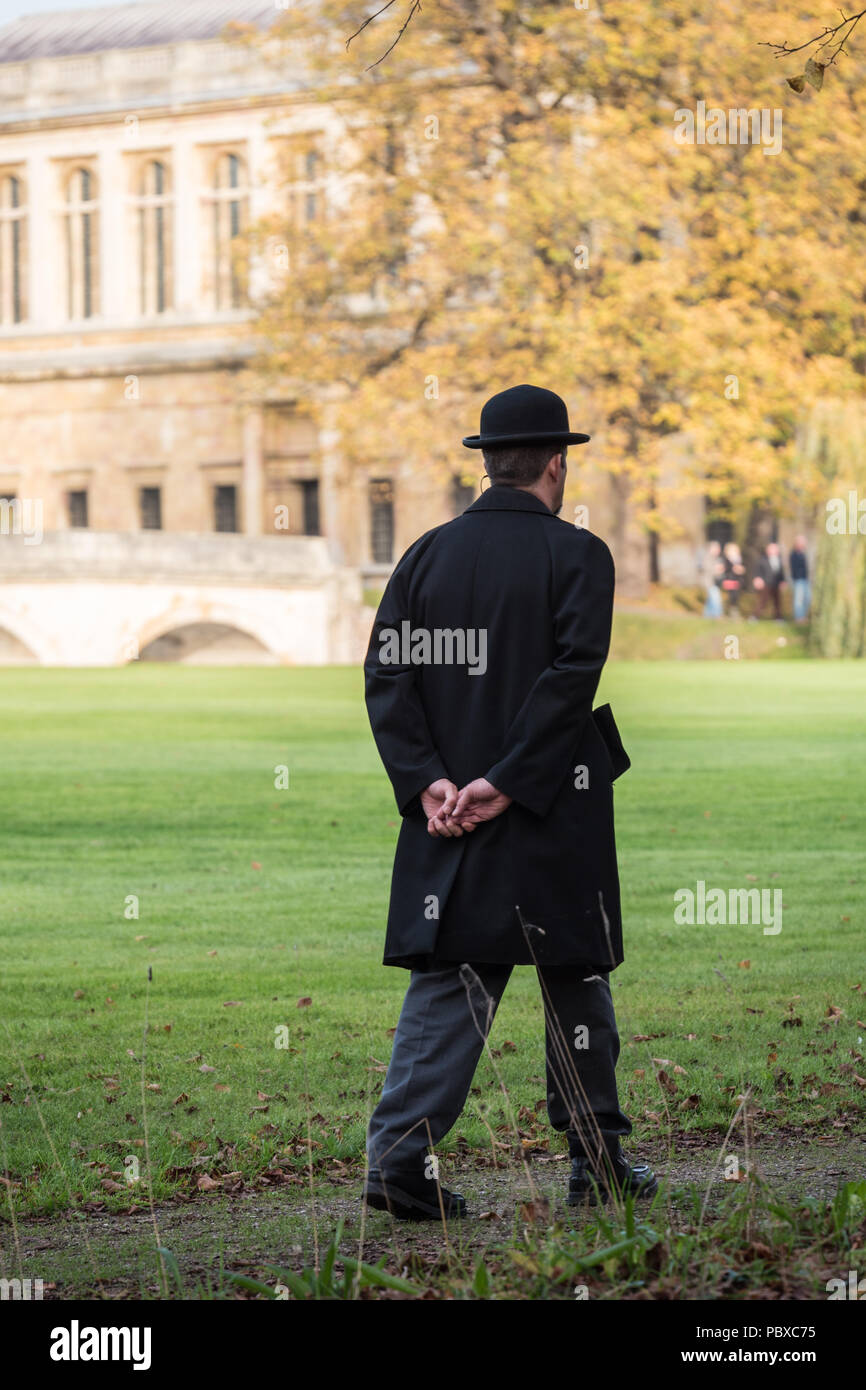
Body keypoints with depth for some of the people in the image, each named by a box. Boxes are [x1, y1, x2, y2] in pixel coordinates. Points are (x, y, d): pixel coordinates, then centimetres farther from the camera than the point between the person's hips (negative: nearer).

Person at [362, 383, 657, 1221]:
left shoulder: (427, 555, 8)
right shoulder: (576, 555, -5)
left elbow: (386, 674, -1)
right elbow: (571, 676, -16)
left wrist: (427, 782, -7)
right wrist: (506, 783, -17)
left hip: (447, 817, 3)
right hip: (553, 820, -3)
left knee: (444, 986, 4)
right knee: (577, 980, 10)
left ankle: (399, 1156, -8)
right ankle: (595, 1159, 17)